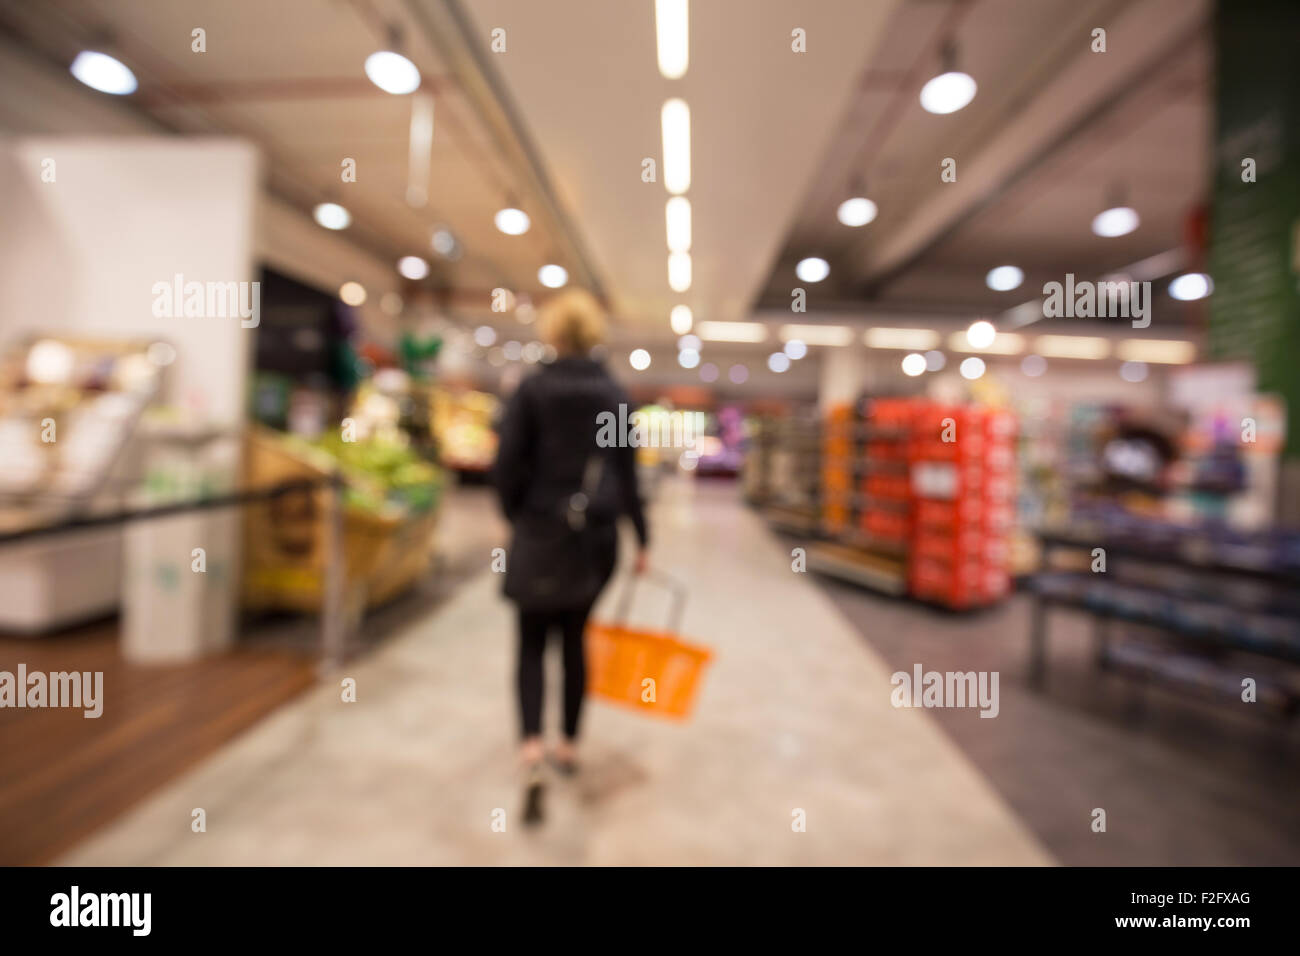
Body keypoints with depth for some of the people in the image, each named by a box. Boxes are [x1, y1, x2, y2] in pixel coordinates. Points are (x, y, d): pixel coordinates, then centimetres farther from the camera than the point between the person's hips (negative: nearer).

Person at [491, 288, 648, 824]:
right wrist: (642, 539, 10)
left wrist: (514, 515, 10)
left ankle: (532, 748, -7)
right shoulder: (614, 395, 3)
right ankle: (570, 746, 29)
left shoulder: (532, 389, -6)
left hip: (541, 532, -3)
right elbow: (627, 472, 4)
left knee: (532, 644, 9)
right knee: (575, 639, 17)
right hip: (596, 536, 3)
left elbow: (507, 465, -8)